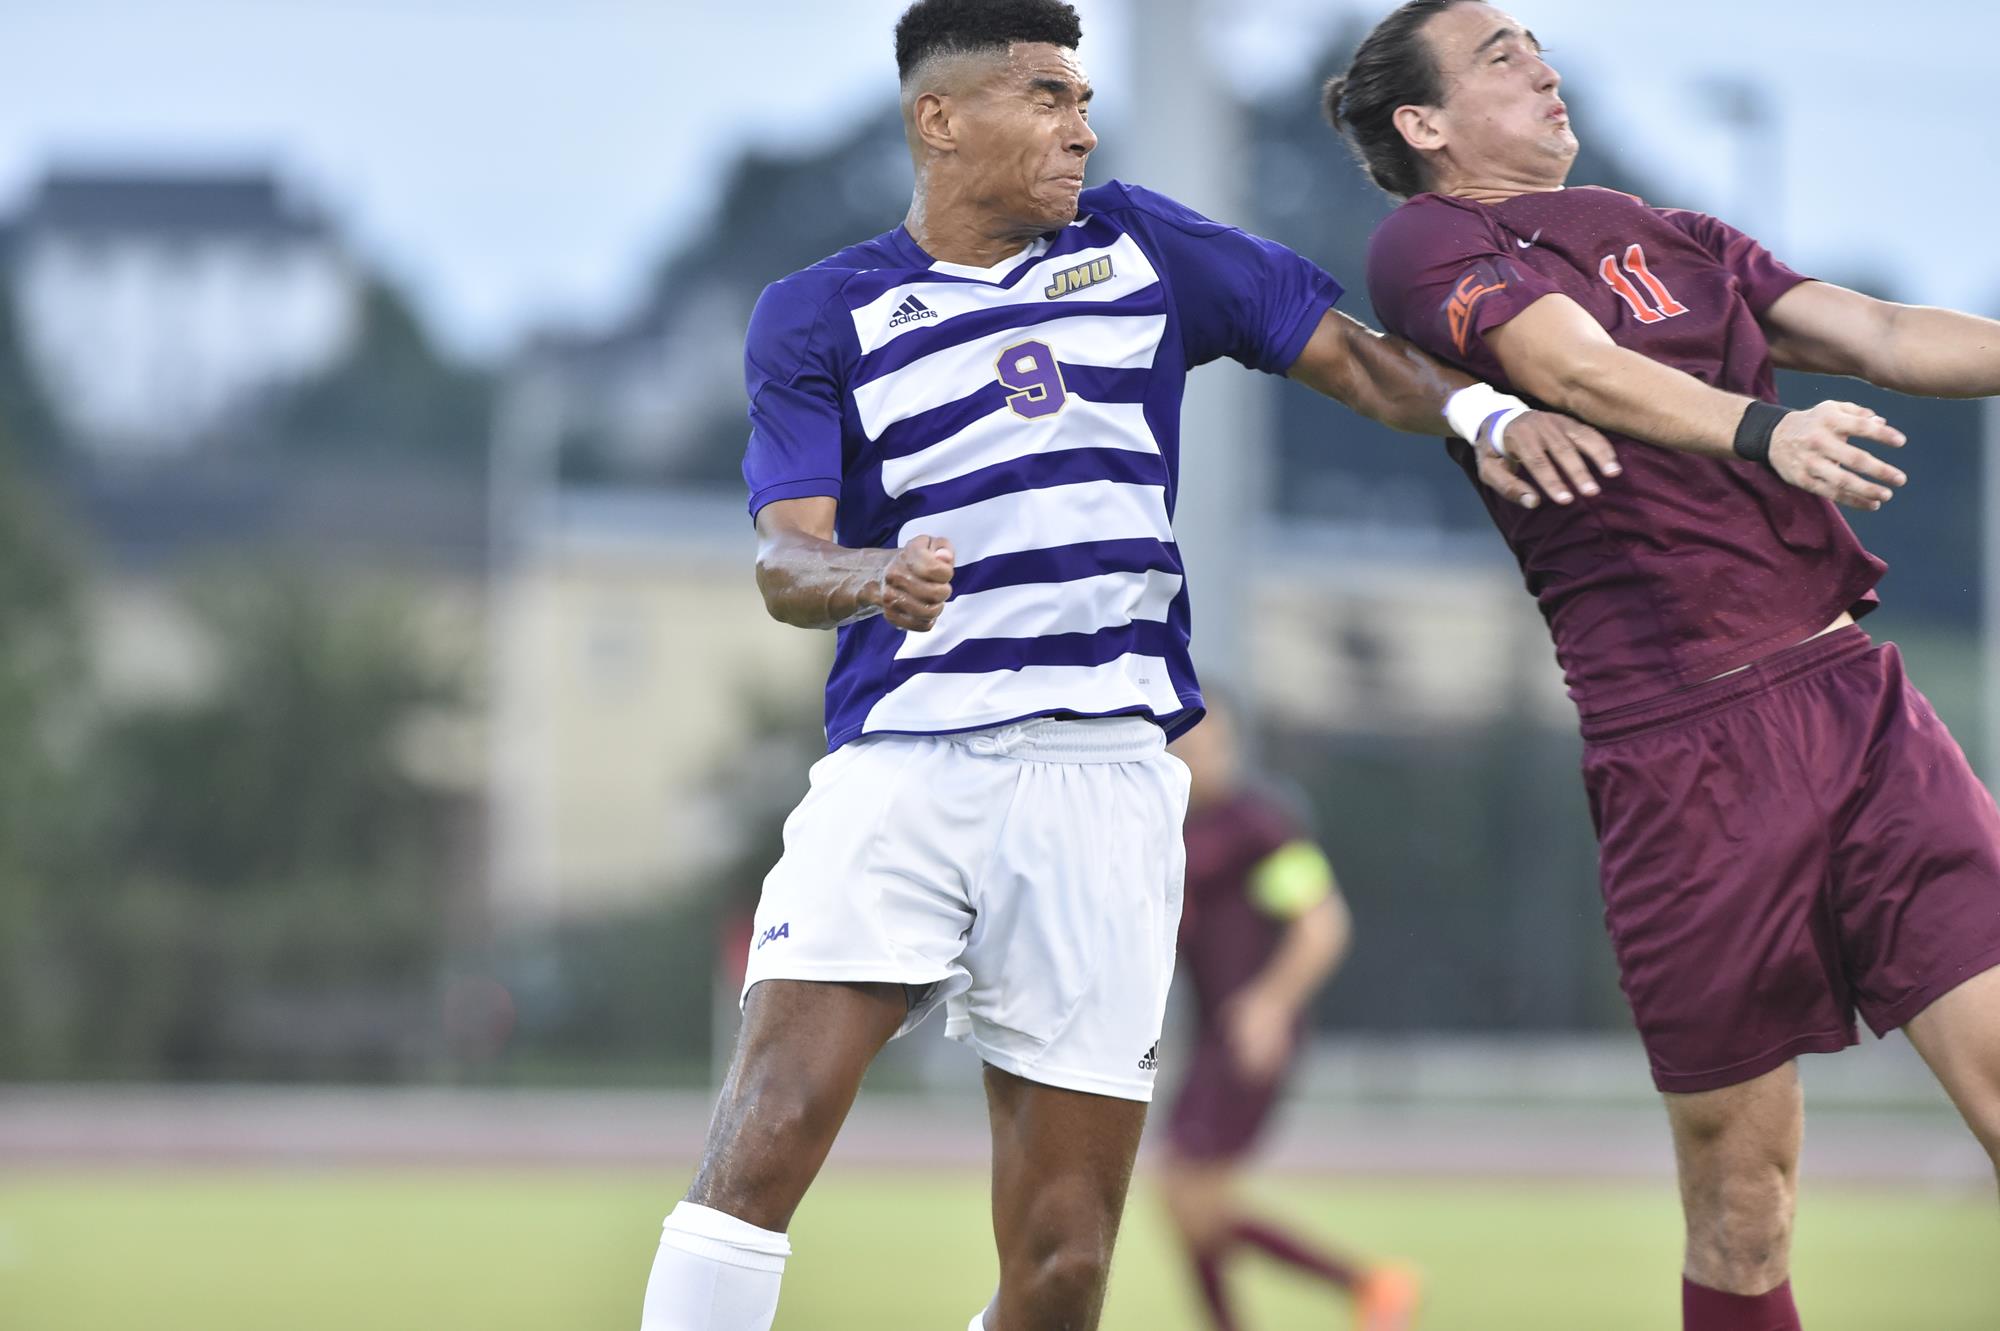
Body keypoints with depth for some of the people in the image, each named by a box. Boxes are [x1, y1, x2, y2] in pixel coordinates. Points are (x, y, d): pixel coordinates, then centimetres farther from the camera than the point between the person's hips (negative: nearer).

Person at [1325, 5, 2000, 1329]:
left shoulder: (1672, 237, 23)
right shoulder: (1427, 246, 4)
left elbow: (1882, 335, 12)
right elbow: (1579, 367, -15)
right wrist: (1759, 429, -32)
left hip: (1850, 692, 5)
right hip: (1680, 746, -5)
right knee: (1740, 1193, -1)